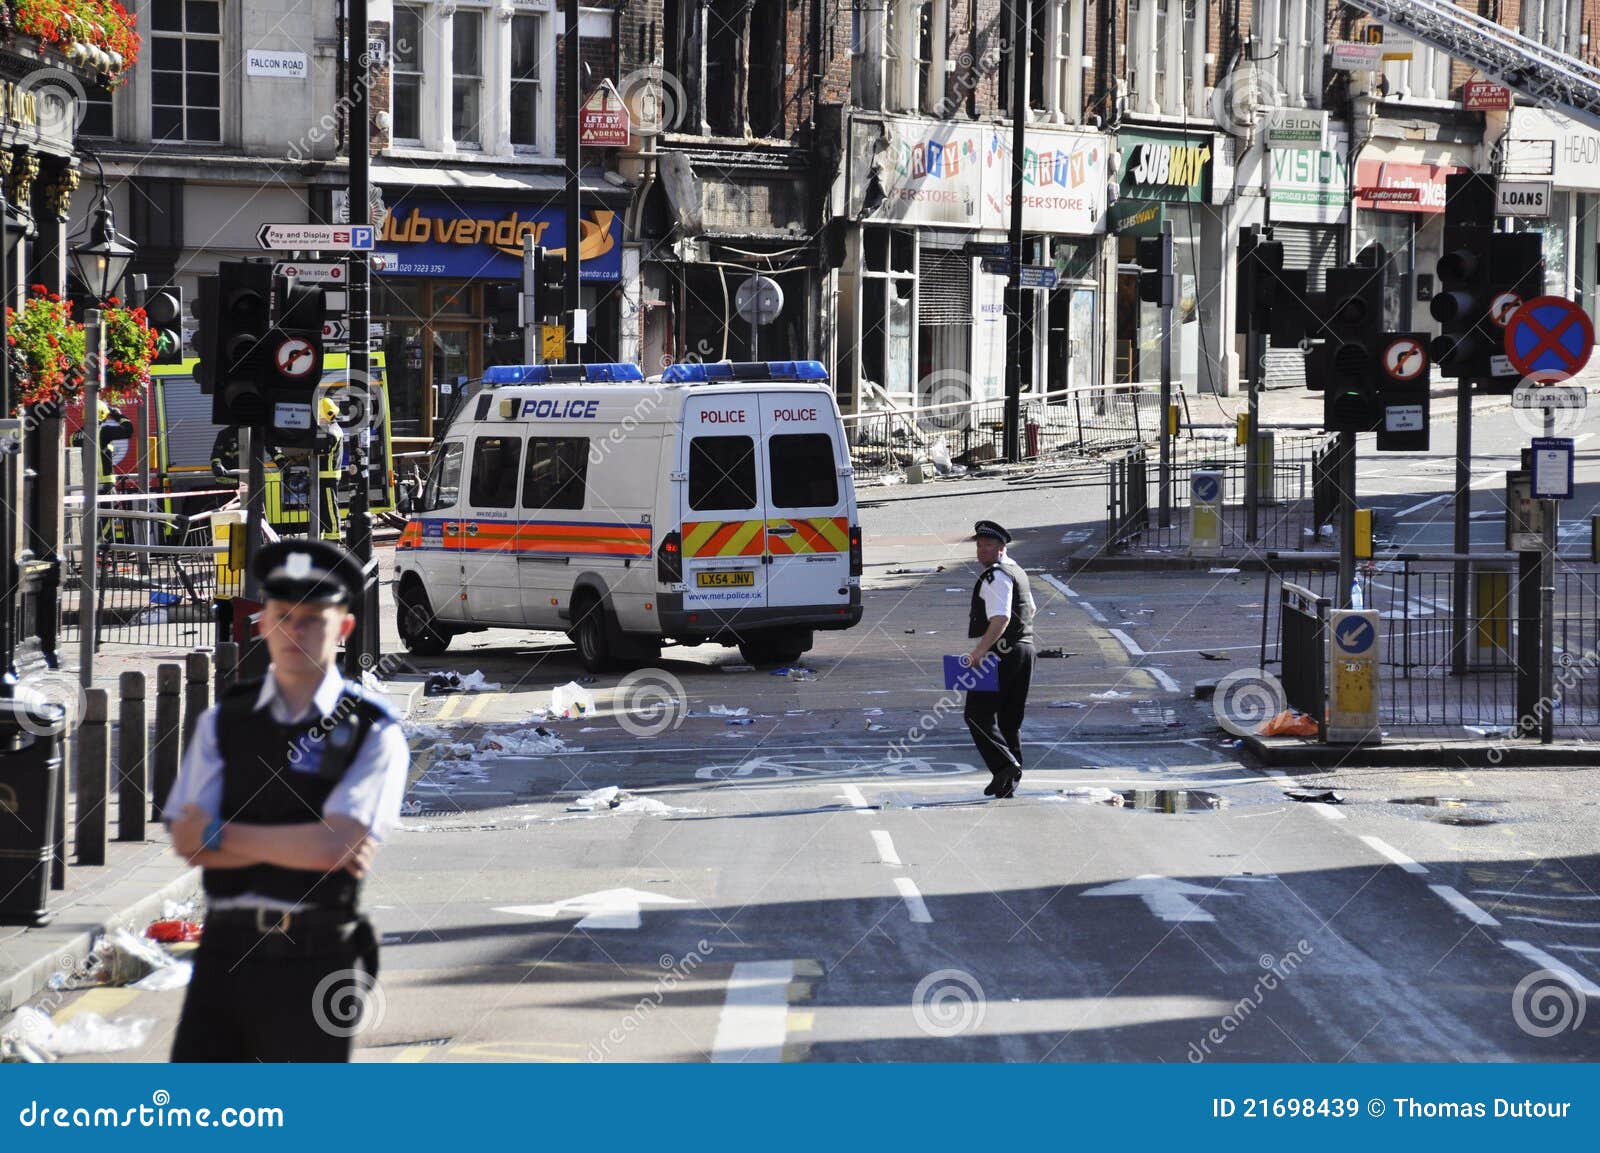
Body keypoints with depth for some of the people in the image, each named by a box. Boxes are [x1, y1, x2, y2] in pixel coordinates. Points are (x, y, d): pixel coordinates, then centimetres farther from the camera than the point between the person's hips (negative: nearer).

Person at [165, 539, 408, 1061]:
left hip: (314, 960, -3)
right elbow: (187, 843, 0)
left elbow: (334, 846, -15)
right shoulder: (222, 722, 10)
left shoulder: (373, 733, -2)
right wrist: (299, 846, -11)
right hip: (224, 953, 3)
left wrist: (219, 834, -5)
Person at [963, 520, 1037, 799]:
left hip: (1000, 652, -10)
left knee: (978, 714, -9)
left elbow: (1000, 619, -27)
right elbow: (1030, 609, 34)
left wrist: (980, 649, -35)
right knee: (1011, 718, 13)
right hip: (1025, 648, 10)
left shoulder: (996, 576, -15)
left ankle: (1005, 766, -23)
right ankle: (1009, 783, 13)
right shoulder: (1017, 572, 19)